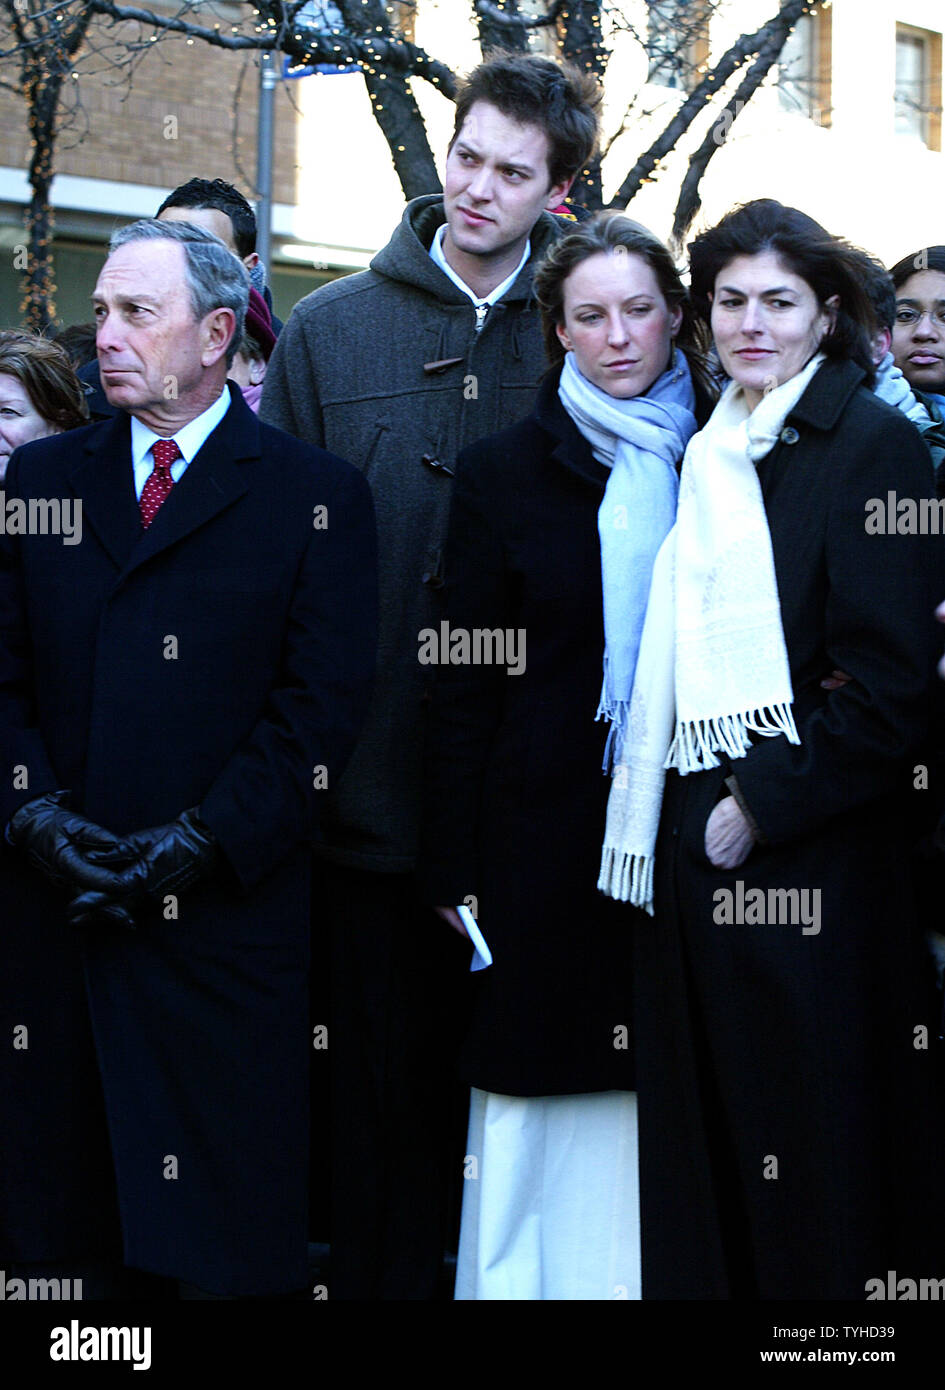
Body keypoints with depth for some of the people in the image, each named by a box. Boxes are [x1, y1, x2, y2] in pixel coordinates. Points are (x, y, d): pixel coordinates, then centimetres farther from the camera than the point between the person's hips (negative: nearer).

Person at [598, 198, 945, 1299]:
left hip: (807, 862, -7)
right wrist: (667, 814, 9)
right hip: (689, 833, 7)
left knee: (812, 1142, -1)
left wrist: (765, 807, -13)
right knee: (698, 1142, 10)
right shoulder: (709, 455, 15)